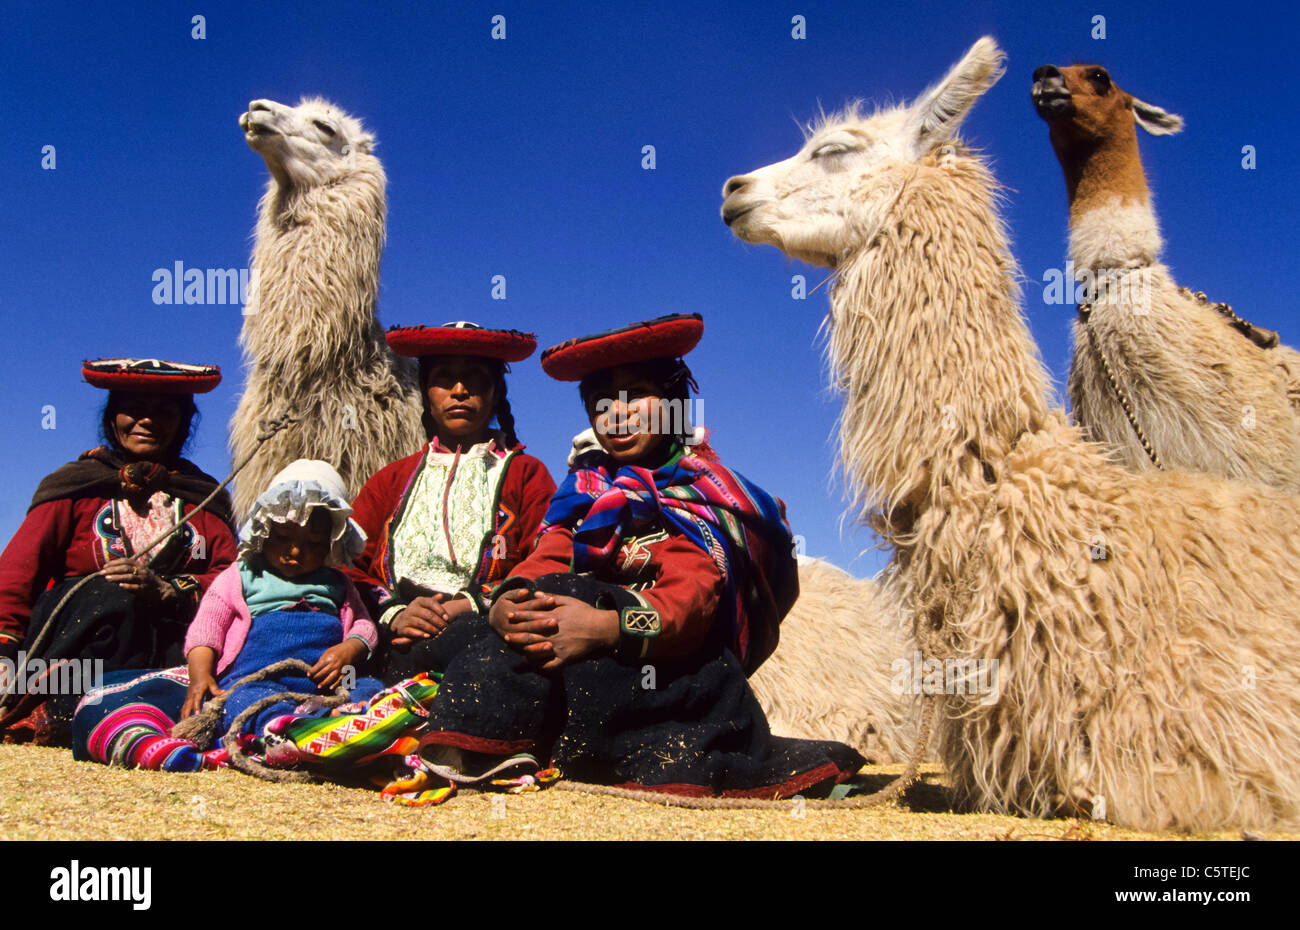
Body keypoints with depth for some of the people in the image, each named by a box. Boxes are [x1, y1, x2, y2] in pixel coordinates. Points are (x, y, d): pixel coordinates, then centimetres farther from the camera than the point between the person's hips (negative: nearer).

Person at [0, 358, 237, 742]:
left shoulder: (203, 497, 16)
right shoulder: (77, 485, 11)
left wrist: (167, 591, -18)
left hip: (164, 648, 1)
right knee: (114, 596, -34)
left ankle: (51, 720, -34)